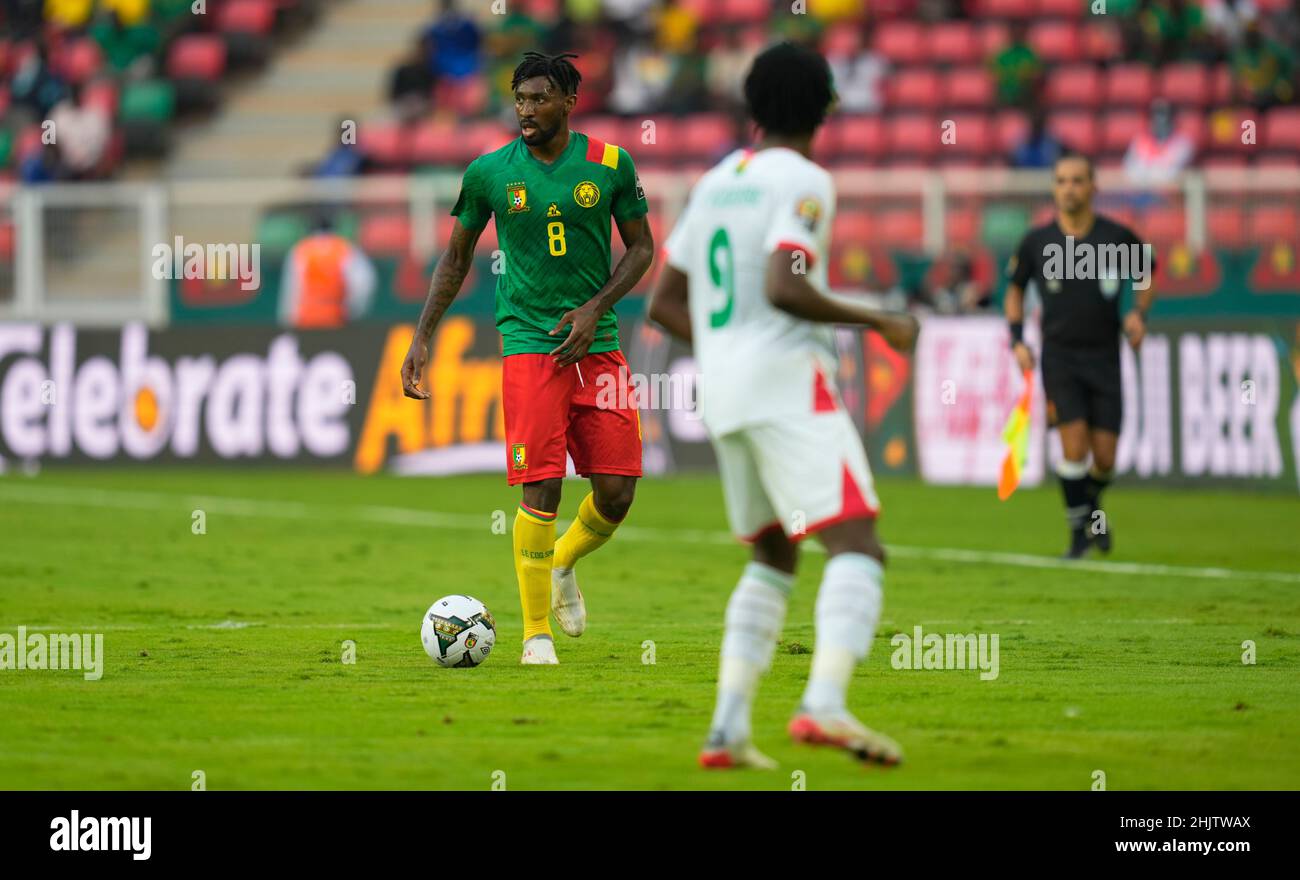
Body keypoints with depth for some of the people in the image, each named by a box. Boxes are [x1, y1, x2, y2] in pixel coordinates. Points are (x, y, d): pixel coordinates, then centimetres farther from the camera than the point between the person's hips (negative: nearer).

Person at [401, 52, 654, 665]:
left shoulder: (610, 164, 1)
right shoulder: (489, 173, 0)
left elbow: (641, 248, 9)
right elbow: (457, 256, 11)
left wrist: (595, 308, -6)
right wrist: (422, 337, 6)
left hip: (596, 343, 2)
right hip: (529, 343, -2)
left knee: (617, 492, -2)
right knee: (542, 488, -10)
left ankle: (563, 564, 30)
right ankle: (537, 633, 2)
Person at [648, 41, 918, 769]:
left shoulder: (717, 183, 17)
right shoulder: (802, 182, -6)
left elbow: (663, 304, 19)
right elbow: (782, 287, -21)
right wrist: (878, 322, -12)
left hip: (723, 389, 8)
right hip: (790, 384, -8)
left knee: (774, 559, 20)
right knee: (859, 549, -14)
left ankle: (729, 729, 9)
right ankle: (825, 705, -35)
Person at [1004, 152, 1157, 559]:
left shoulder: (1118, 238, -5)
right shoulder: (1037, 242, -4)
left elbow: (1147, 274, 14)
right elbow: (1015, 288, 13)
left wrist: (1139, 313, -4)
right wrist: (1017, 340, 2)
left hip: (1104, 356, 1)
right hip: (1059, 354, -1)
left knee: (1104, 457, -2)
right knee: (1074, 445, -15)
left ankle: (1092, 506, 33)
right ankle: (1078, 532, 3)